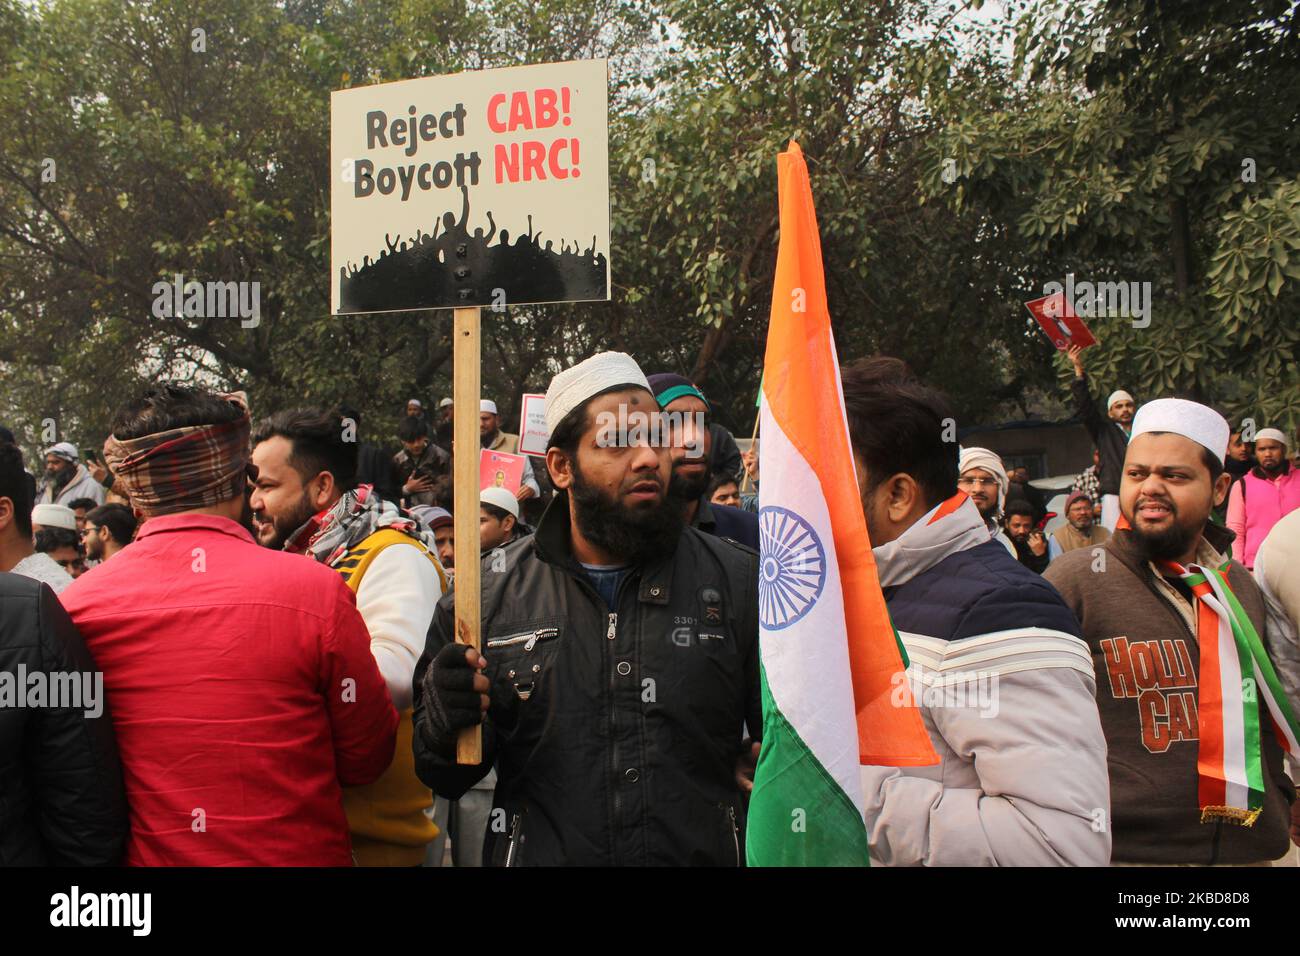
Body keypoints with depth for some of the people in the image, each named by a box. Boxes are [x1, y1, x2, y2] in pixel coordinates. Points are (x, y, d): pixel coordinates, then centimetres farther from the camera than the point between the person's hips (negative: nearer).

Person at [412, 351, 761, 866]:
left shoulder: (740, 581, -6)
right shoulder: (486, 596, -5)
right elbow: (442, 778, 1)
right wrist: (447, 723, -18)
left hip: (707, 854, 0)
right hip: (538, 852, 0)